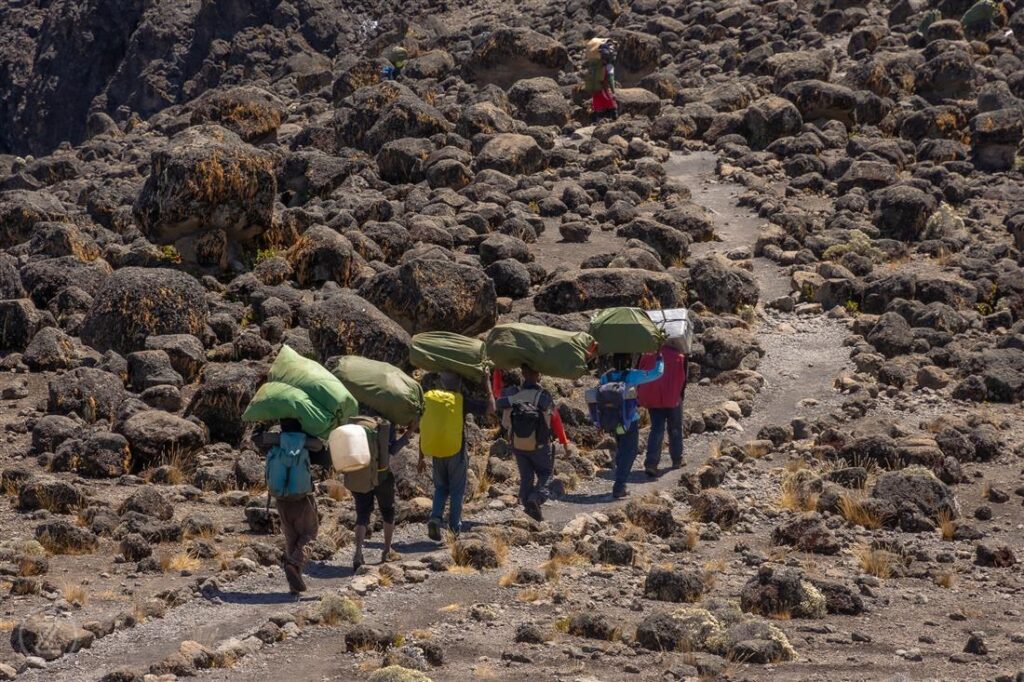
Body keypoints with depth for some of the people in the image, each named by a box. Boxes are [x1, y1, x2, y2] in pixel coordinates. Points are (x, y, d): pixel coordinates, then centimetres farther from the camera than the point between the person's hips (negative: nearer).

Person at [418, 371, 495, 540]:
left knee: (441, 488, 18)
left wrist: (421, 458, 13)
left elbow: (423, 430, 6)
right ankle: (455, 527, 13)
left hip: (436, 454, 3)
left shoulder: (429, 399, 1)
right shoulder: (461, 401, -10)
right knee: (457, 490, 11)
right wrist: (488, 386, 6)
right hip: (456, 452, -3)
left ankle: (435, 518, -3)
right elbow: (490, 408, -7)